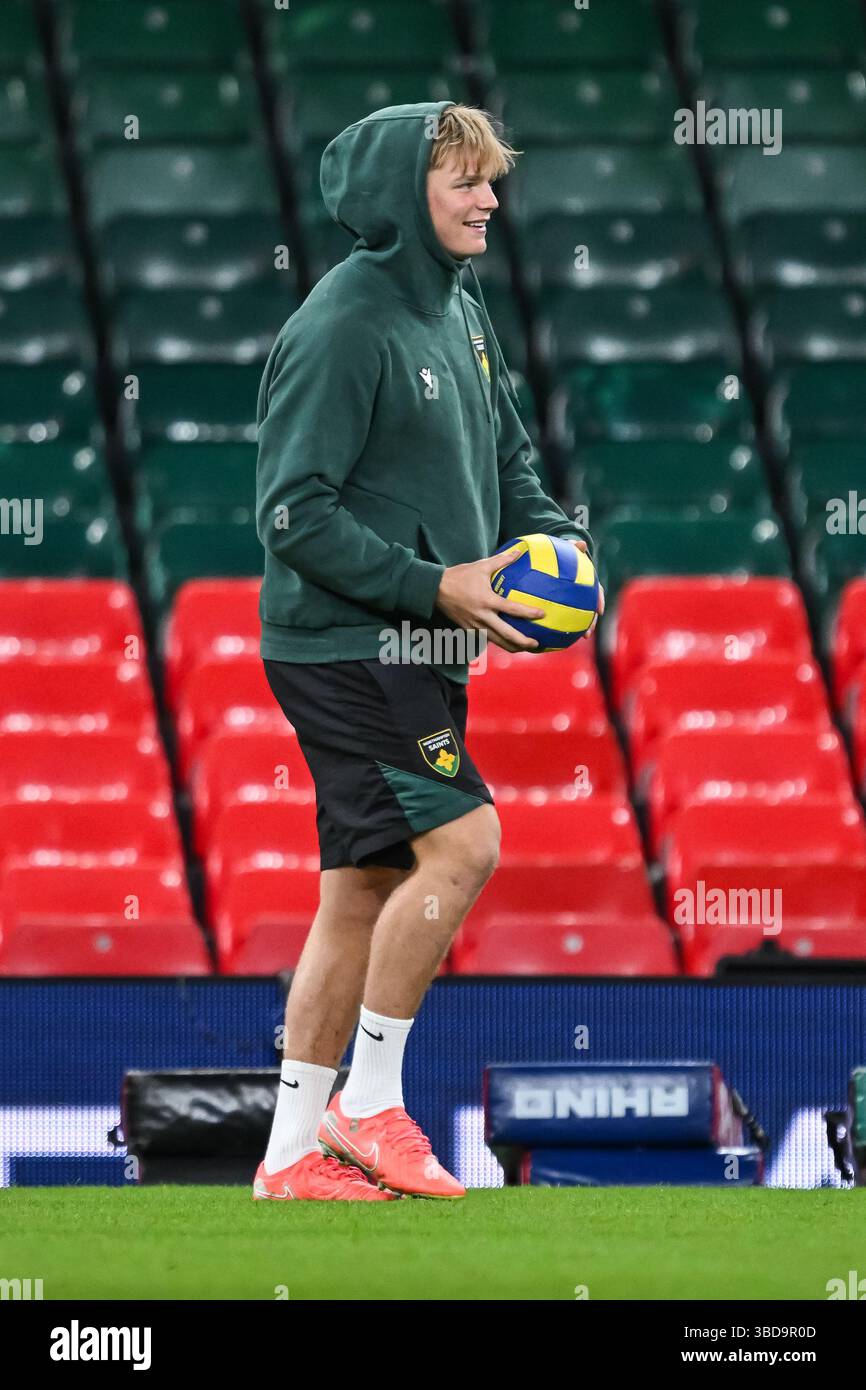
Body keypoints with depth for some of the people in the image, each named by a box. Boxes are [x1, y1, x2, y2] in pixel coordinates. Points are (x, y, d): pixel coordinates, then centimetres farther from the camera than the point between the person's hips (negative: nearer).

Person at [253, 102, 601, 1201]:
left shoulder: (461, 315, 12)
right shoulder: (340, 328, -15)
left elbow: (507, 462, 23)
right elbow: (294, 513, -18)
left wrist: (557, 536, 3)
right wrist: (434, 584, -20)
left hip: (415, 656, 9)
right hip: (340, 647, -9)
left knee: (367, 889, 8)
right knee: (462, 843, -17)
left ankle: (297, 1152, 12)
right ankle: (369, 1100, -6)